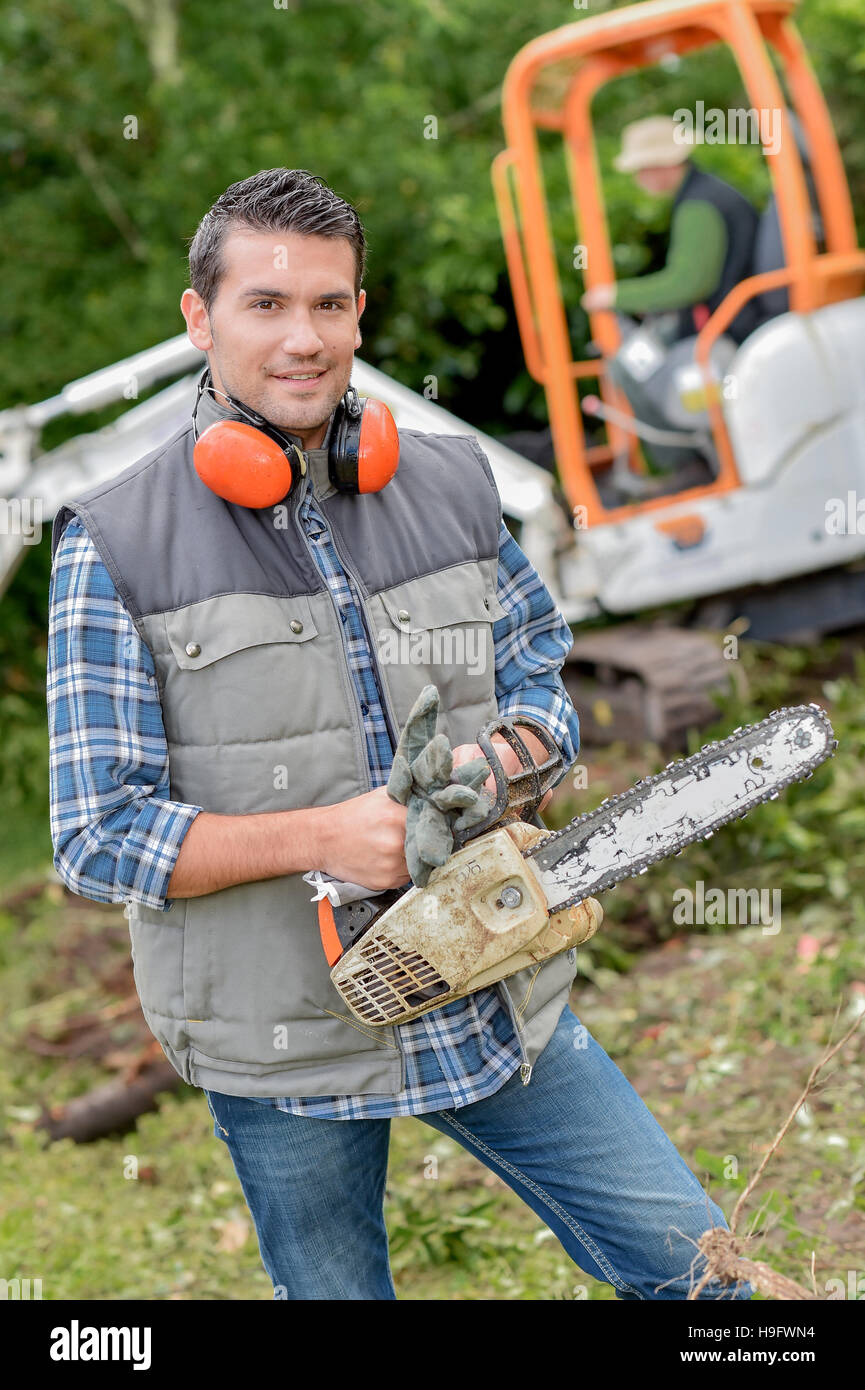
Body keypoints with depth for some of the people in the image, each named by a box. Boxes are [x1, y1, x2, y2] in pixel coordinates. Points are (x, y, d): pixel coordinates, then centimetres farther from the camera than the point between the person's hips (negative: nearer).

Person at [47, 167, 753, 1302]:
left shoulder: (452, 486, 2)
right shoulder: (117, 548, -10)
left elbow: (541, 684, 10)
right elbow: (98, 838, -12)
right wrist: (317, 836, -24)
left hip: (491, 993, 3)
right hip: (285, 1038, -3)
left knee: (693, 1265, 6)